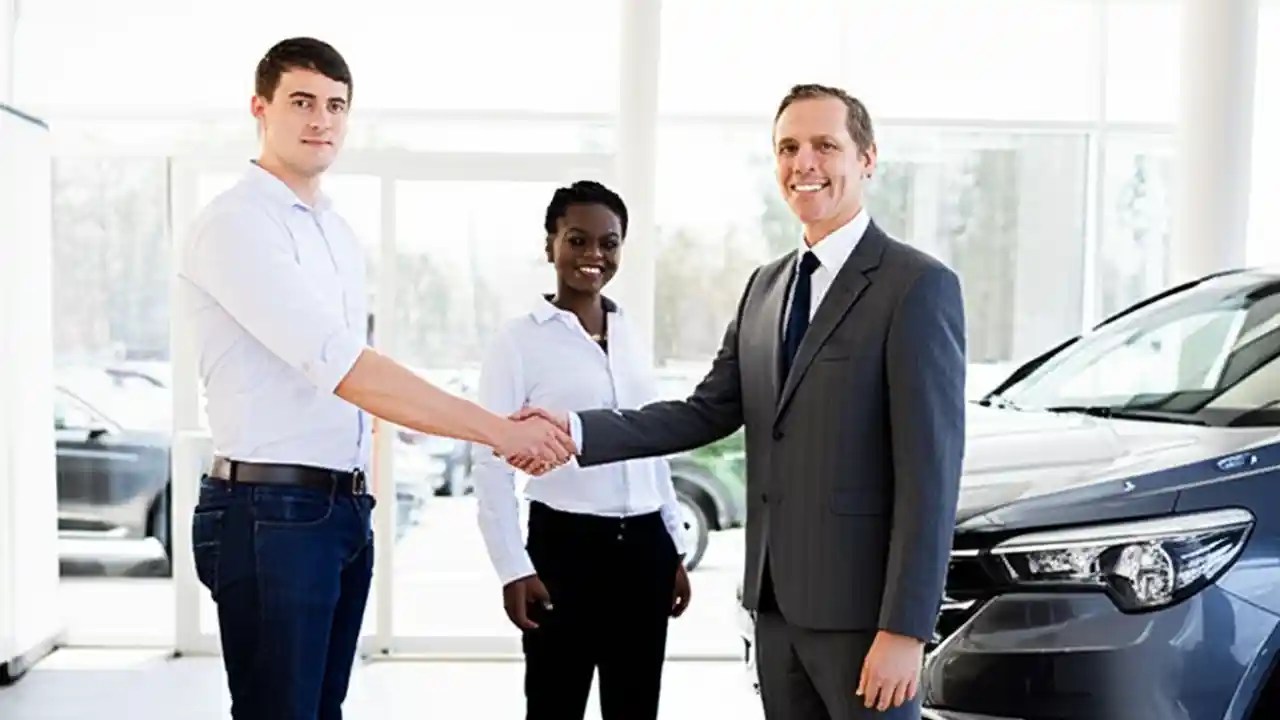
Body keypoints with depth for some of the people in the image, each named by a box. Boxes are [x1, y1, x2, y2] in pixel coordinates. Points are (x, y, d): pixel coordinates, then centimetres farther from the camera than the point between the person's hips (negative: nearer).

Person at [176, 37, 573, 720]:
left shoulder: (339, 233, 15)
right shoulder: (234, 224, -12)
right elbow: (343, 369, -23)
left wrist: (360, 500, 13)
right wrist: (498, 431, -24)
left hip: (345, 508, 8)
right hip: (270, 510, -8)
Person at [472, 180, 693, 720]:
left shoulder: (631, 335, 11)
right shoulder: (519, 339, -6)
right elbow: (493, 463, -8)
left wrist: (675, 549, 14)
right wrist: (513, 567, -14)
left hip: (644, 545, 5)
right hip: (565, 543, -5)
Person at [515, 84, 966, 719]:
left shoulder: (918, 286, -10)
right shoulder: (766, 285, 12)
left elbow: (930, 472, -15)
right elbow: (707, 413, 7)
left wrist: (905, 629, -18)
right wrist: (577, 430, -6)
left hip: (861, 607, -6)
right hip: (777, 601, 7)